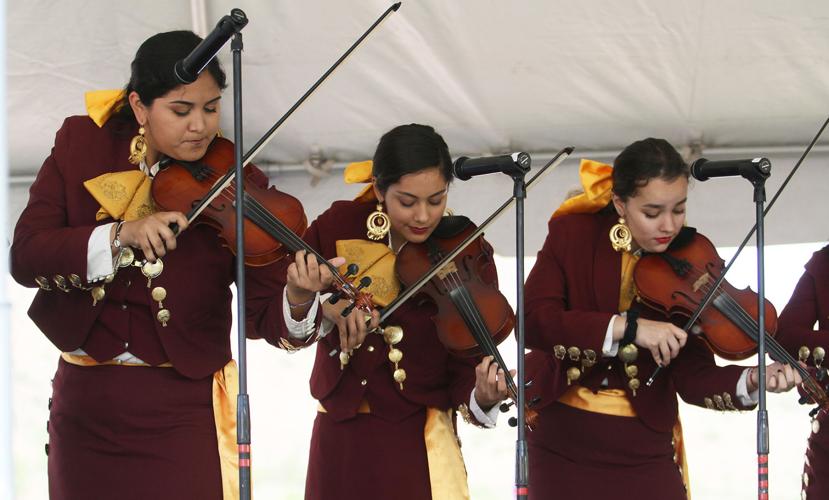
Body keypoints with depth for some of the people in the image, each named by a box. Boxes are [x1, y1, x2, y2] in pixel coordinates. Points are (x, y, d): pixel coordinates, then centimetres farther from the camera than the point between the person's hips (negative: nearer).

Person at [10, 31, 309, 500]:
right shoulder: (83, 146, -3)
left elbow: (263, 314, -15)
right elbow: (24, 257, -11)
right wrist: (120, 235, -26)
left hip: (183, 412, -2)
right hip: (83, 402, 2)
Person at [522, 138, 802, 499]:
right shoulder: (572, 235, -7)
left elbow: (693, 375, -11)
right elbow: (533, 322, -20)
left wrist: (751, 381, -31)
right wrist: (627, 327, -29)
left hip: (644, 451, 0)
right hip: (563, 443, 0)